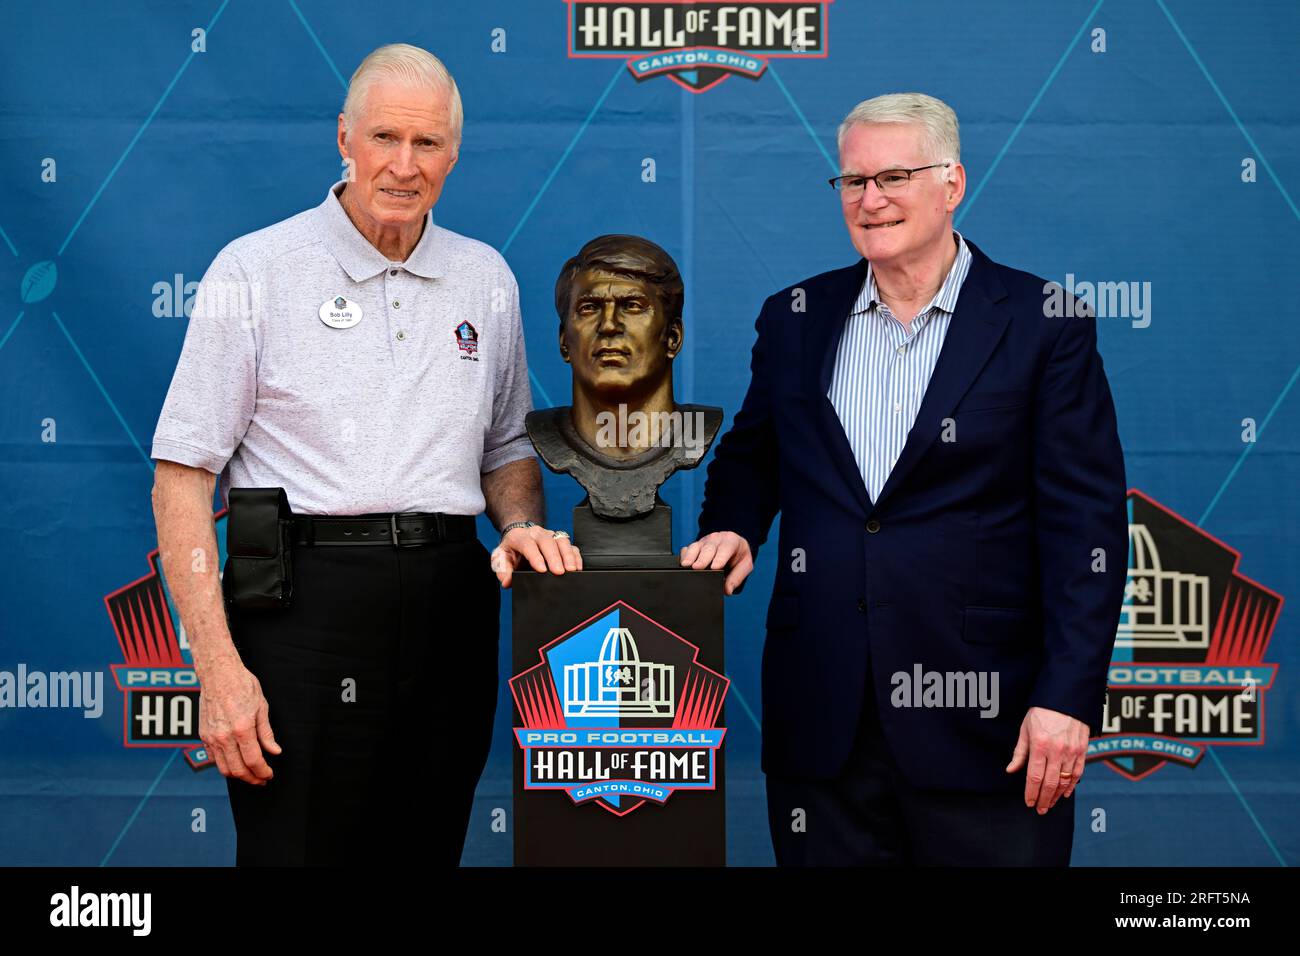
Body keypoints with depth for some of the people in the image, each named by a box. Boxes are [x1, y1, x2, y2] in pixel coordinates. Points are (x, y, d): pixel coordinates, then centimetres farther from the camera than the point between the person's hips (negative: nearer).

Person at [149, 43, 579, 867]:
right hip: (304, 603, -4)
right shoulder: (254, 270, -2)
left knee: (429, 847, 11)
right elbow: (182, 478, -6)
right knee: (295, 848, 0)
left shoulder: (486, 279, 11)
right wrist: (218, 666, -13)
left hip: (450, 607, 4)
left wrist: (522, 526, -2)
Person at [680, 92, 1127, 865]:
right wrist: (731, 528, 1)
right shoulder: (794, 318, 9)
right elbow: (751, 455, 22)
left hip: (981, 719, -3)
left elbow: (1085, 525, -6)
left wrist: (1068, 698, -13)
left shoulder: (1043, 323, -3)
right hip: (821, 721, 3)